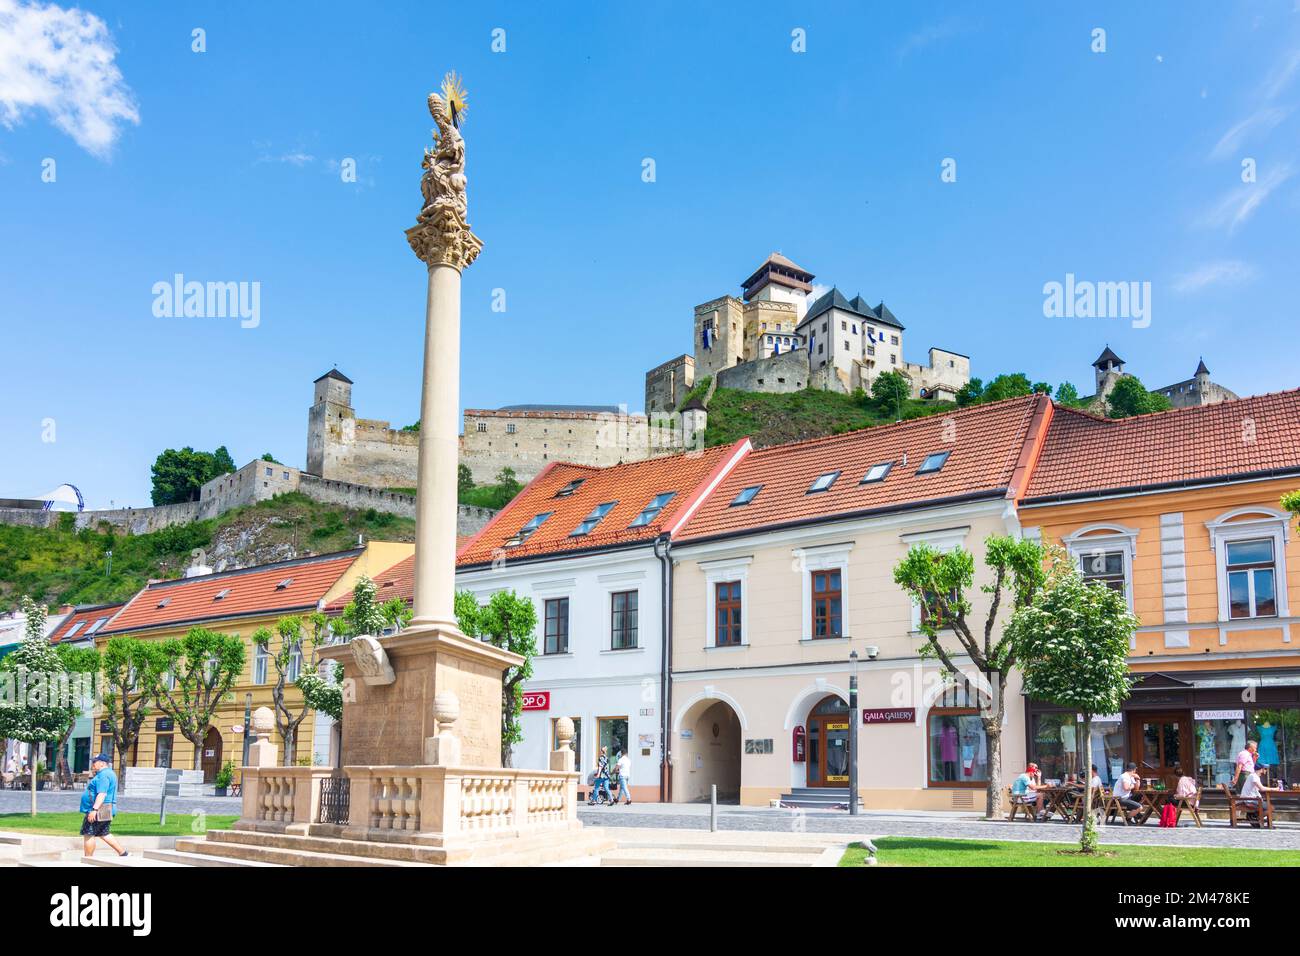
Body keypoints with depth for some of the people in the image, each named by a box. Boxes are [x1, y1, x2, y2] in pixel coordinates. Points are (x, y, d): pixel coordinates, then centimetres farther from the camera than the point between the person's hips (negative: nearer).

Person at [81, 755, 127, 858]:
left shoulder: (103, 775, -16)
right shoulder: (108, 773, 18)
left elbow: (102, 794, -27)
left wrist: (94, 809, -32)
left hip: (99, 811, -11)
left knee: (88, 834, -4)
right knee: (104, 834, 15)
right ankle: (123, 853, 14)